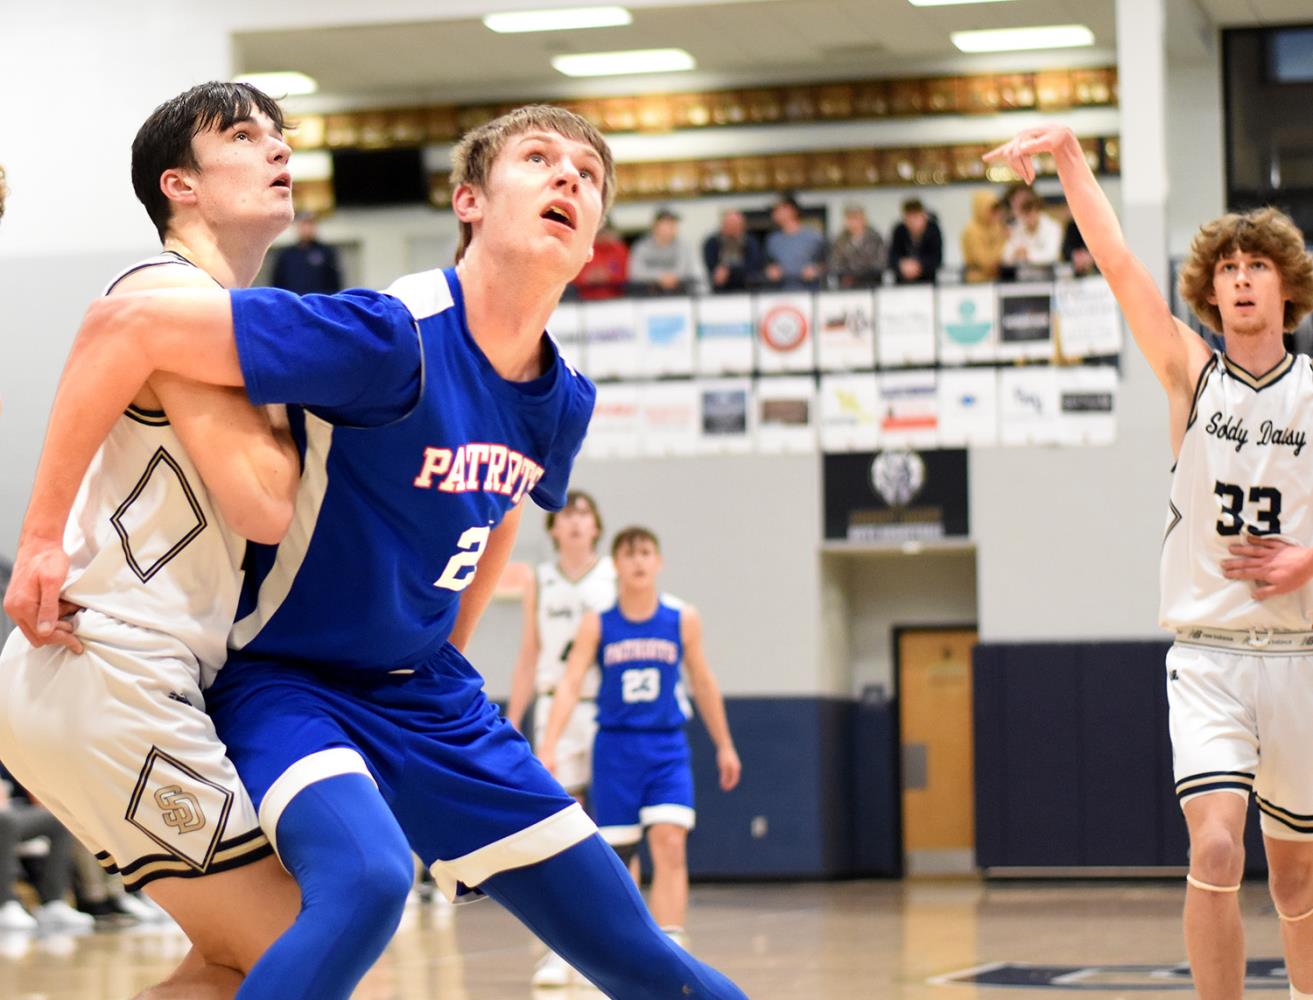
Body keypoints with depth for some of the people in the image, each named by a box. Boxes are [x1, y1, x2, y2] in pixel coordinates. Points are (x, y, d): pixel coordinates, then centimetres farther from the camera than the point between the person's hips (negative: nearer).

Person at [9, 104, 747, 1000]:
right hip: (283, 683, -7)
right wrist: (43, 533, -22)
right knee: (368, 880, -38)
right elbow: (123, 328, -27)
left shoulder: (564, 402, -1)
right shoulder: (395, 338, -24)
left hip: (430, 699, 7)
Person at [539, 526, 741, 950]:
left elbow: (703, 683, 12)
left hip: (667, 748, 0)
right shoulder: (596, 624, -4)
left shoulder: (683, 620, 1)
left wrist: (724, 745, 17)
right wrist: (548, 747, -22)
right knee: (614, 855, 6)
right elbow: (569, 684, -10)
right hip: (615, 747, 0)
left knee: (669, 844, -16)